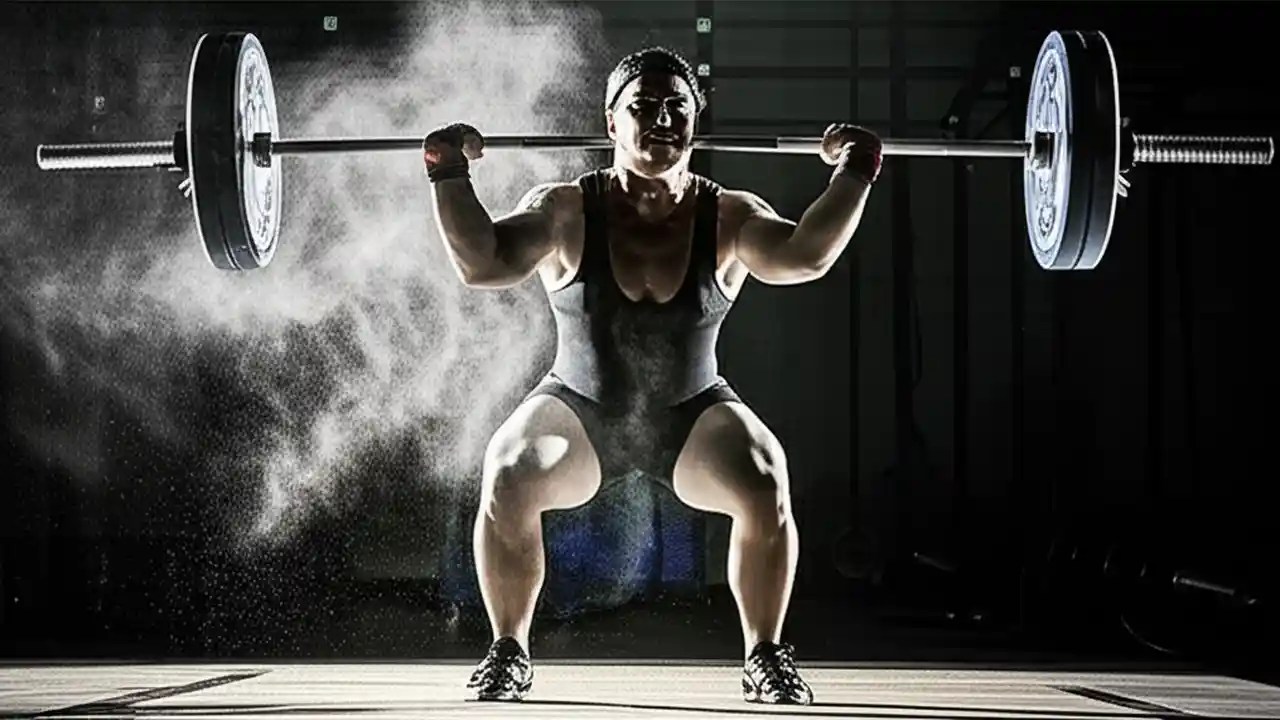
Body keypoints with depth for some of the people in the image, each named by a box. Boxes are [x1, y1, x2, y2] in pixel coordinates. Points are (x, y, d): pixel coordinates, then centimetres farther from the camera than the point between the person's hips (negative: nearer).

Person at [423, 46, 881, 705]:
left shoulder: (727, 219, -17)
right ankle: (508, 652, -6)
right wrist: (449, 177, -42)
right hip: (578, 409, 0)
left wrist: (854, 175, -38)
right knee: (506, 483, -29)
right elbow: (482, 264, -34)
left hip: (693, 415, 1)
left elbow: (805, 255, -35)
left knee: (766, 485, -28)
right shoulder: (566, 212, -20)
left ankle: (766, 658, -6)